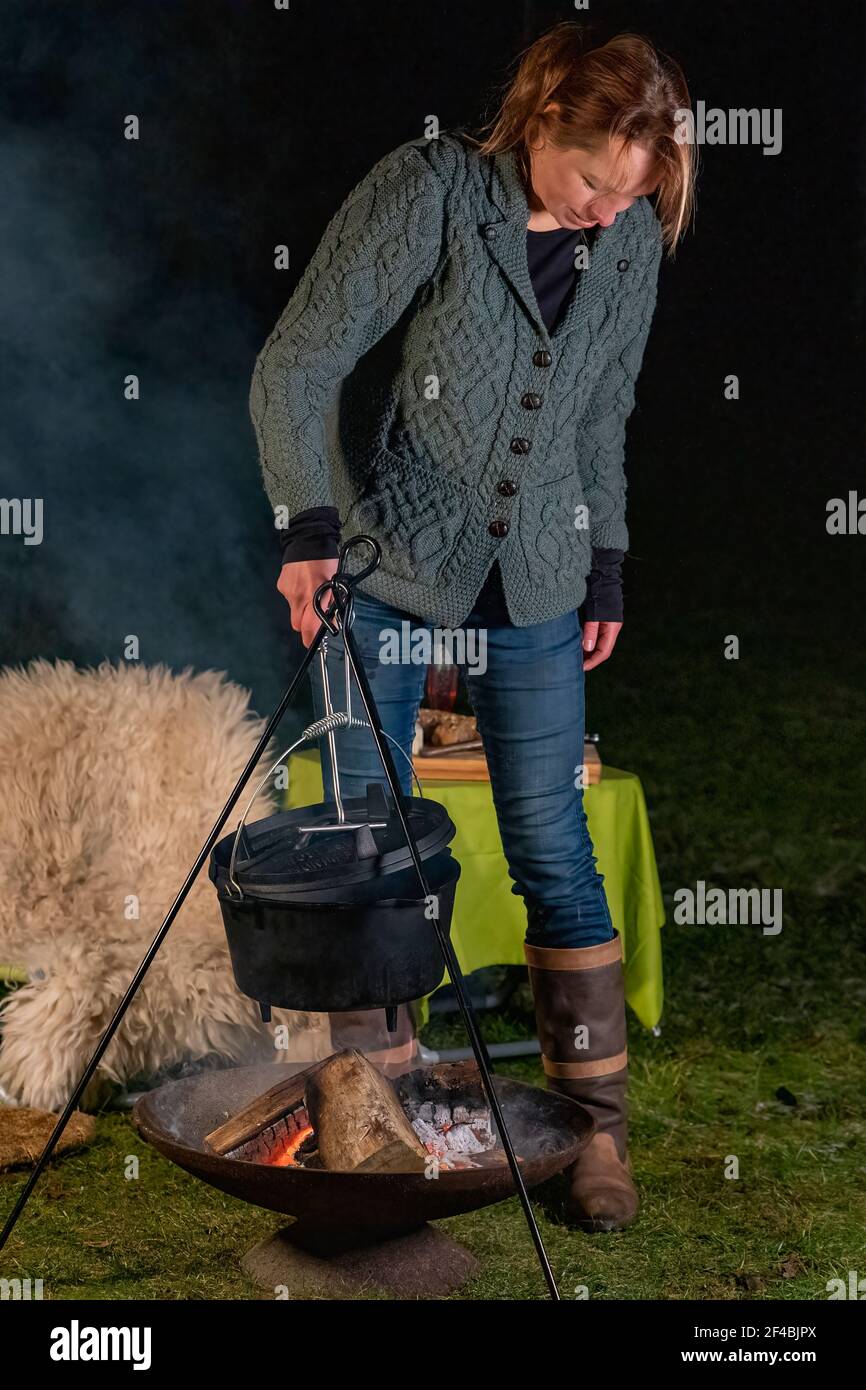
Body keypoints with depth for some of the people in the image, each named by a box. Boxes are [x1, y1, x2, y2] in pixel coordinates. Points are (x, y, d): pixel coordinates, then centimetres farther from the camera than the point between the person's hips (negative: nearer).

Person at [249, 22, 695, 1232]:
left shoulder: (632, 242, -1)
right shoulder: (426, 191, -16)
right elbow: (296, 367, -17)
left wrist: (607, 569, 11)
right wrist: (308, 526, -28)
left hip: (529, 584, 3)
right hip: (381, 563, -2)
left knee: (552, 848, 4)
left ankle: (600, 1119, 15)